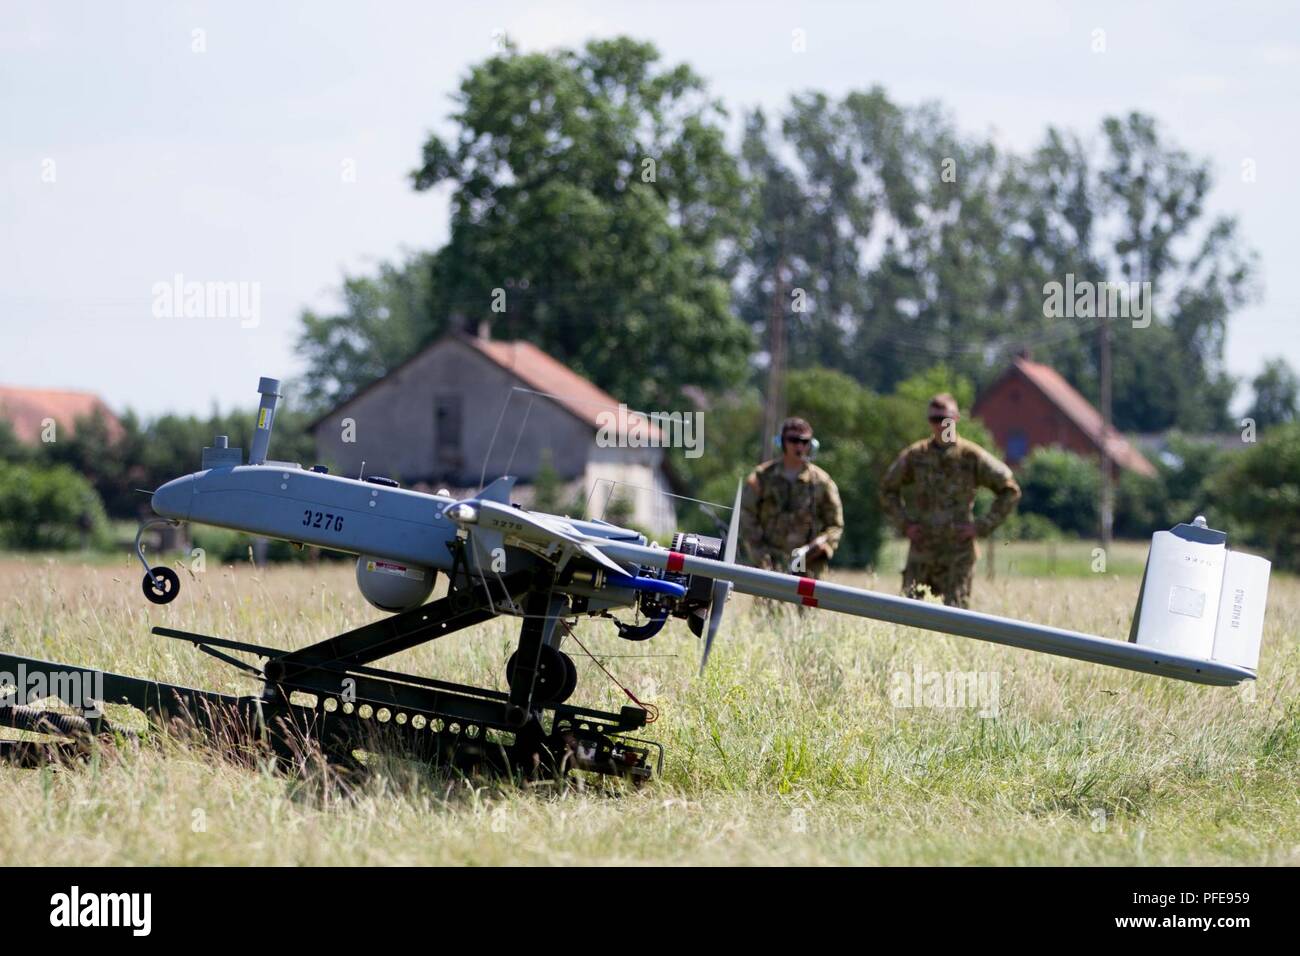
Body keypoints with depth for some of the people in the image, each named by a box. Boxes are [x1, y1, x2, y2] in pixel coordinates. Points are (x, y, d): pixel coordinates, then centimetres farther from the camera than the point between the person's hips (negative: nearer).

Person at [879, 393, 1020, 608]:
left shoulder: (971, 456, -2)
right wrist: (904, 523, 7)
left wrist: (983, 526, -4)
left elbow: (1009, 491, 3)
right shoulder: (916, 455, 6)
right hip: (921, 549, 3)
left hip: (957, 552, -3)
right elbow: (888, 489, 20)